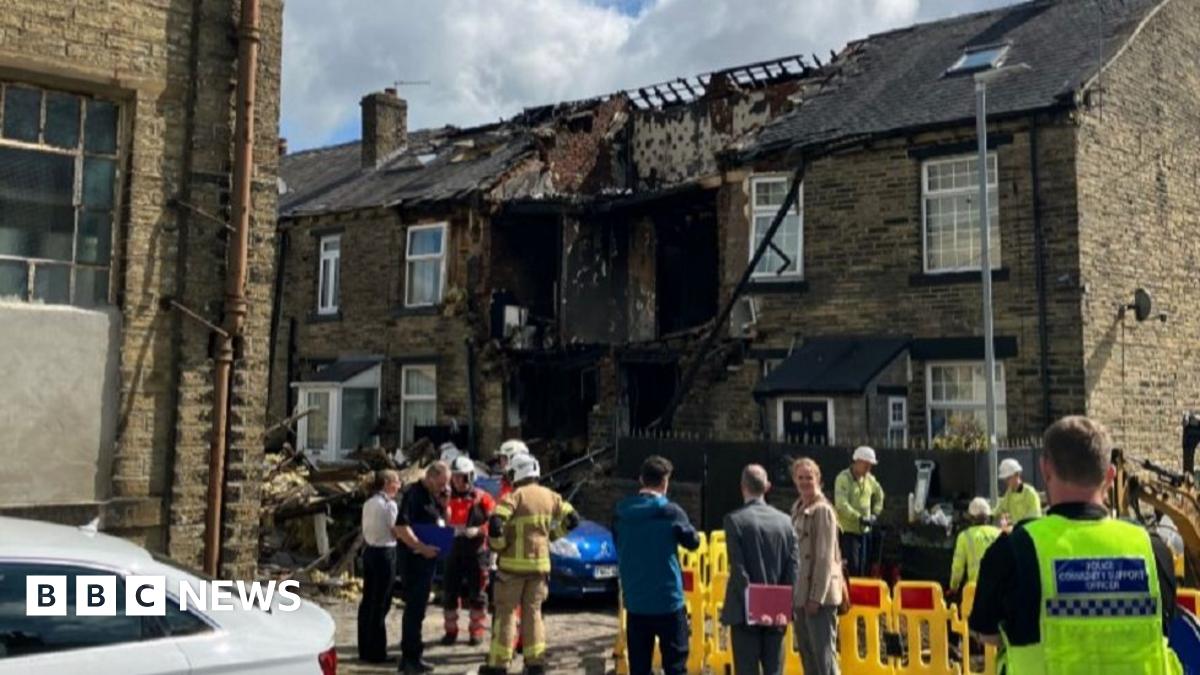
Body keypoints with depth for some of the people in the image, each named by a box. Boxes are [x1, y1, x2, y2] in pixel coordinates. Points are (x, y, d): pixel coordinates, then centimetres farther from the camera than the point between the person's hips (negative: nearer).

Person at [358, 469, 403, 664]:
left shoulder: (368, 504, 10)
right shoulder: (390, 505, -14)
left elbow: (364, 532, 13)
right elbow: (396, 532, -15)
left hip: (369, 551, 8)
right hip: (385, 553, -8)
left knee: (367, 601, 13)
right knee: (380, 603, -1)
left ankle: (365, 649, 20)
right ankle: (376, 652, 4)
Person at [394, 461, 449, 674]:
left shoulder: (433, 496, 14)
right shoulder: (414, 494, -15)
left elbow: (443, 522, 20)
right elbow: (401, 527, -24)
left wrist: (444, 505, 2)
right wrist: (422, 547, -28)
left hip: (428, 559, 9)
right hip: (415, 559, -9)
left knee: (417, 608, 14)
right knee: (414, 608, -5)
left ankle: (410, 656, 22)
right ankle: (411, 657, 1)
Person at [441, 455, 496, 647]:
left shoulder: (481, 498, -6)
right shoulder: (450, 498, 7)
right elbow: (446, 523, 15)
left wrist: (478, 531, -17)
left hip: (476, 551, -4)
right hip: (455, 550, 4)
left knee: (476, 593, 4)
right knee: (449, 591, 6)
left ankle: (476, 631, 16)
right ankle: (451, 630, 18)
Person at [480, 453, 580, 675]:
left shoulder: (516, 495, -12)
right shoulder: (550, 496, 6)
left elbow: (495, 523, -25)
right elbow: (572, 519, 11)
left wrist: (498, 545, -9)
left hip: (513, 563, -5)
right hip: (540, 563, 5)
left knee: (506, 612, 4)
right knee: (533, 611, 14)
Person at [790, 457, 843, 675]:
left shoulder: (822, 510, -12)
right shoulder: (798, 508, 13)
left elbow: (825, 558, -16)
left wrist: (816, 597, -17)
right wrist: (794, 594, 15)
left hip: (819, 595, -9)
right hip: (801, 595, 9)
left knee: (824, 655, -5)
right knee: (807, 653, 15)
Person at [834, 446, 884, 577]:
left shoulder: (869, 479, 8)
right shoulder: (843, 479, -13)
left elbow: (879, 495, 26)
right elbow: (841, 505, -22)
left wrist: (875, 513, 12)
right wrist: (860, 518, -25)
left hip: (865, 530, 7)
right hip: (848, 530, -7)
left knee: (864, 569, 11)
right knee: (852, 568, -10)